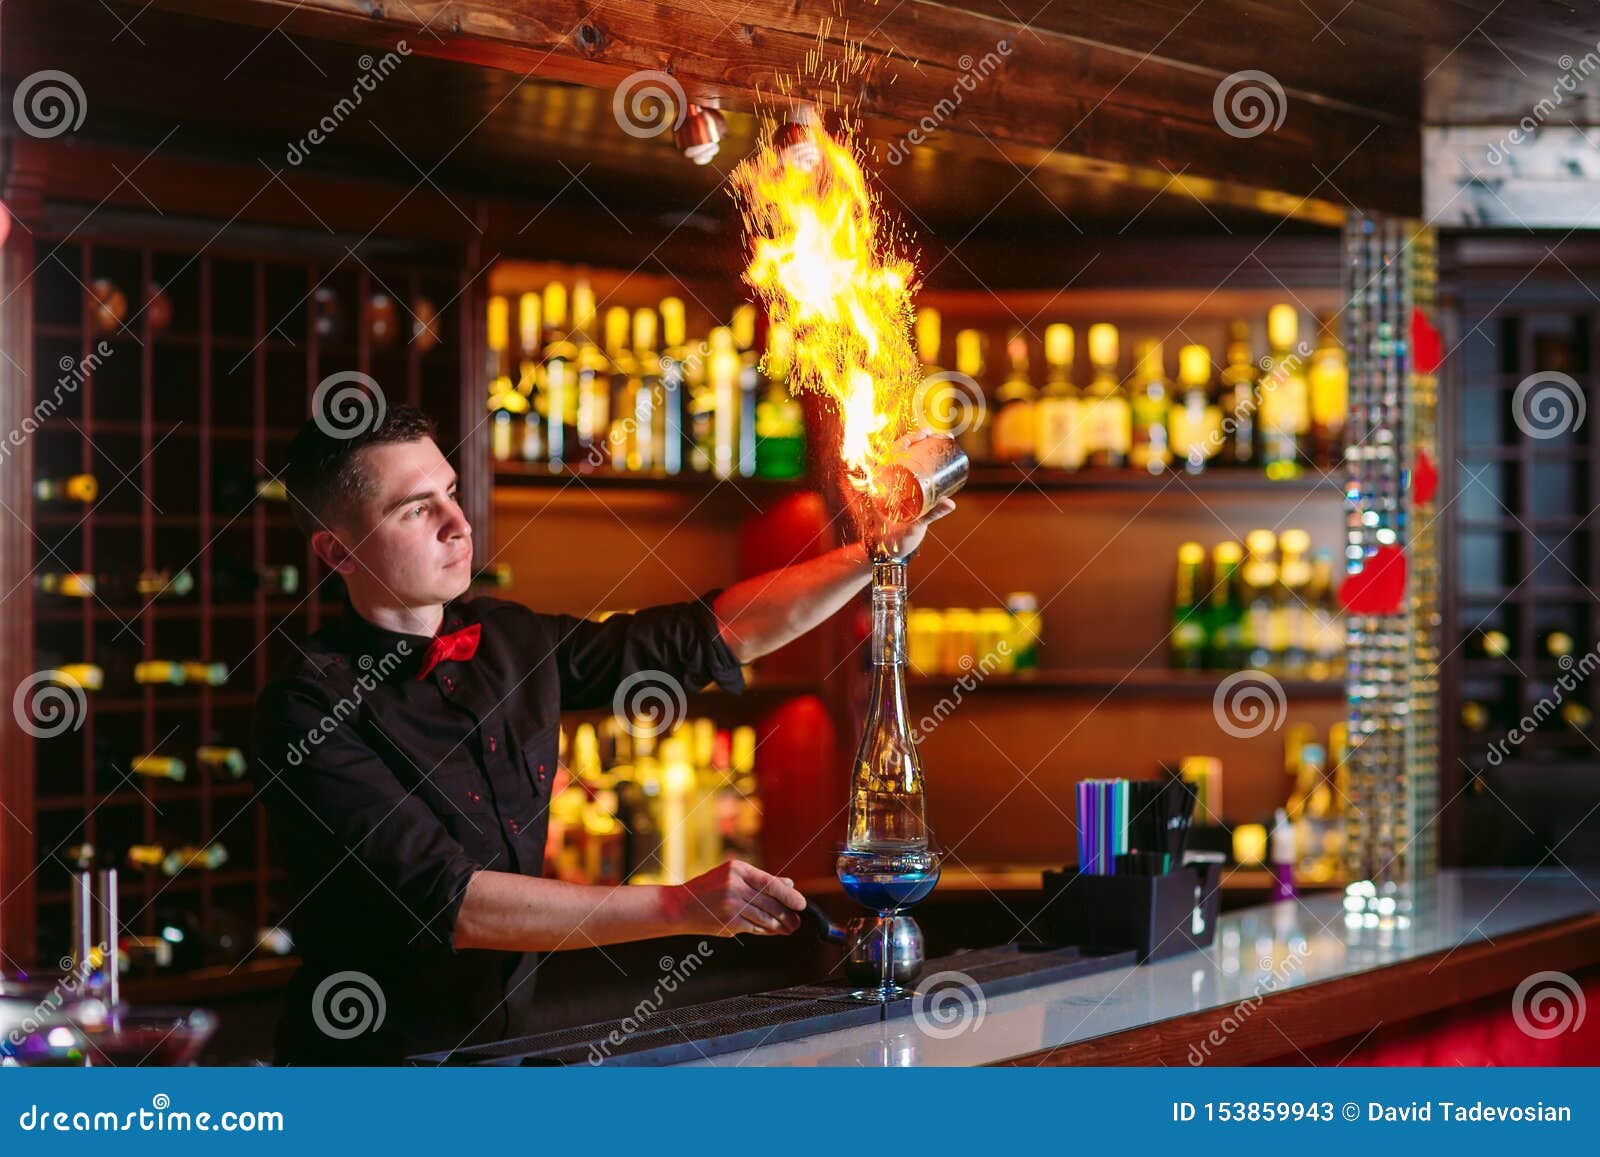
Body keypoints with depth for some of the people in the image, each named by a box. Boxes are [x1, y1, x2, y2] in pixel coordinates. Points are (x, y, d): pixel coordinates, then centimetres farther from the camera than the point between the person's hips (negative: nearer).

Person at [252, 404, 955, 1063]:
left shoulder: (512, 645, 8)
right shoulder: (311, 708, -14)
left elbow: (716, 633, 17)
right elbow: (448, 901, -22)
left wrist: (879, 553, 8)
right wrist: (680, 907, -25)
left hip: (508, 1043, 7)